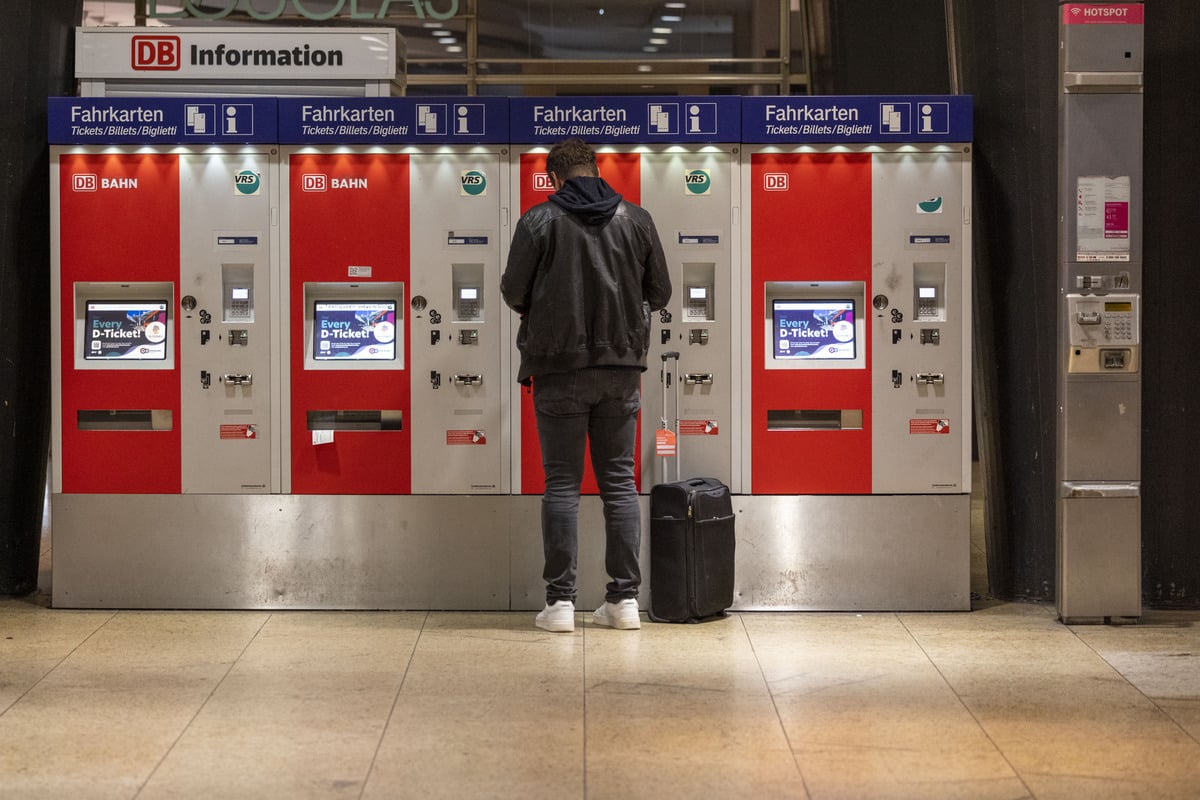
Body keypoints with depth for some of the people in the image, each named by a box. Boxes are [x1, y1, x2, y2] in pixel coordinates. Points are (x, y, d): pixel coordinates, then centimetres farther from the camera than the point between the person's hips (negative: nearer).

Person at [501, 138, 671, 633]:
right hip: (622, 368, 2)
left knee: (562, 484, 3)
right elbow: (660, 293, 9)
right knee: (619, 481, 8)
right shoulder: (636, 220, 3)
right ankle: (624, 598, 8)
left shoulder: (539, 221, -5)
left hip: (560, 368, -2)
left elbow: (513, 293, -3)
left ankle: (560, 601, 2)